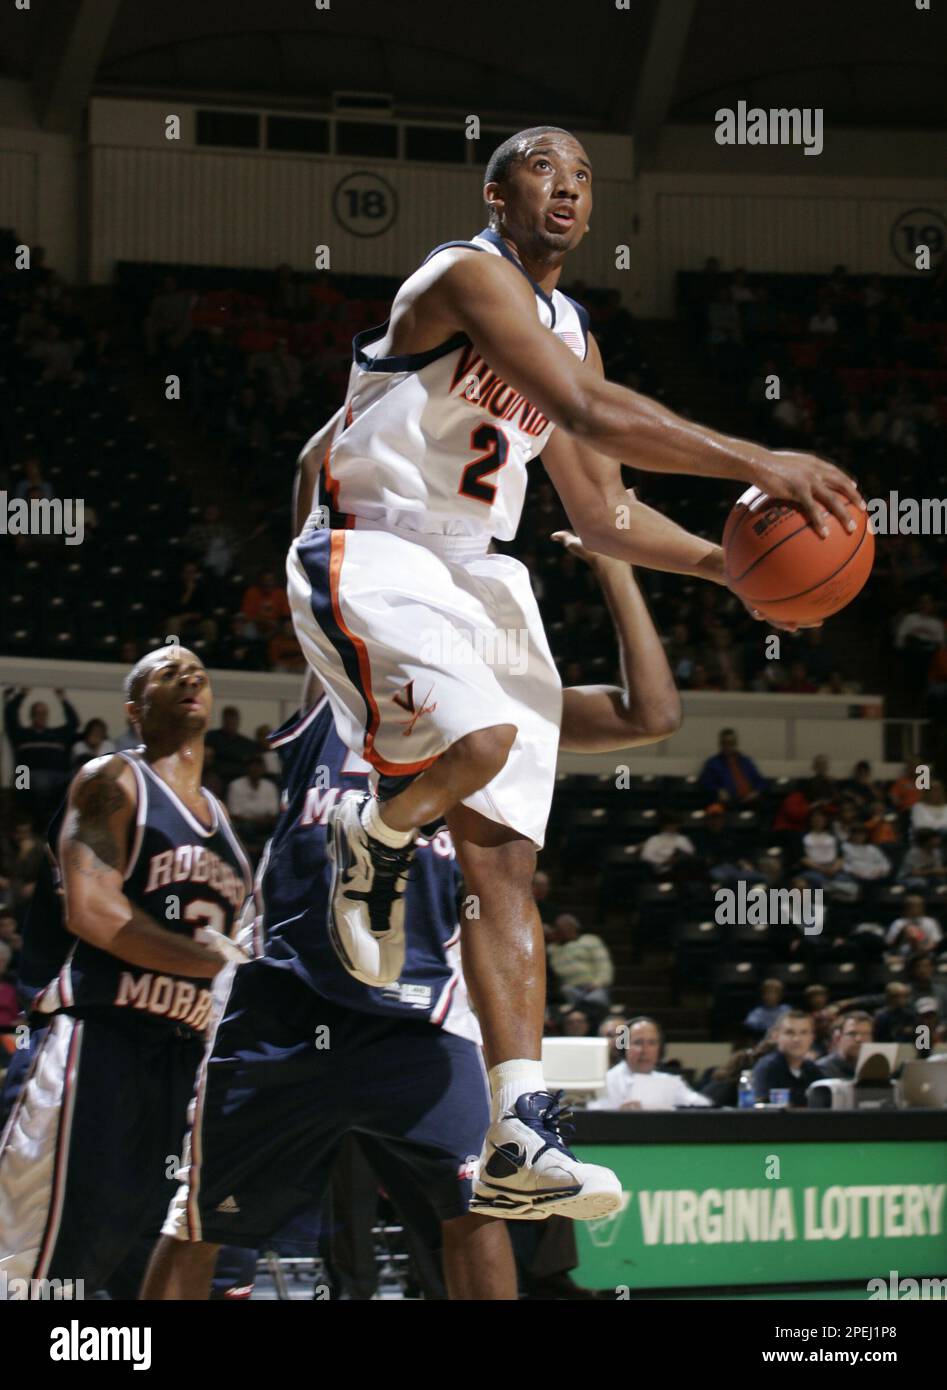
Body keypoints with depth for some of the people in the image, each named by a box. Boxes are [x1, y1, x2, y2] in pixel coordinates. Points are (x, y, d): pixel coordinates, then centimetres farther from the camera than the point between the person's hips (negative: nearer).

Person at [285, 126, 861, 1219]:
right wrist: (753, 463, -29)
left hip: (477, 575, 9)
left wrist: (727, 563, 4)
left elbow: (600, 514, 20)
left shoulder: (569, 328, 16)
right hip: (373, 552, -8)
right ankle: (373, 834, 0)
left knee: (504, 860, -3)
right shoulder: (472, 274, -12)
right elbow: (588, 413, -25)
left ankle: (518, 1134, -9)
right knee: (476, 739, -35)